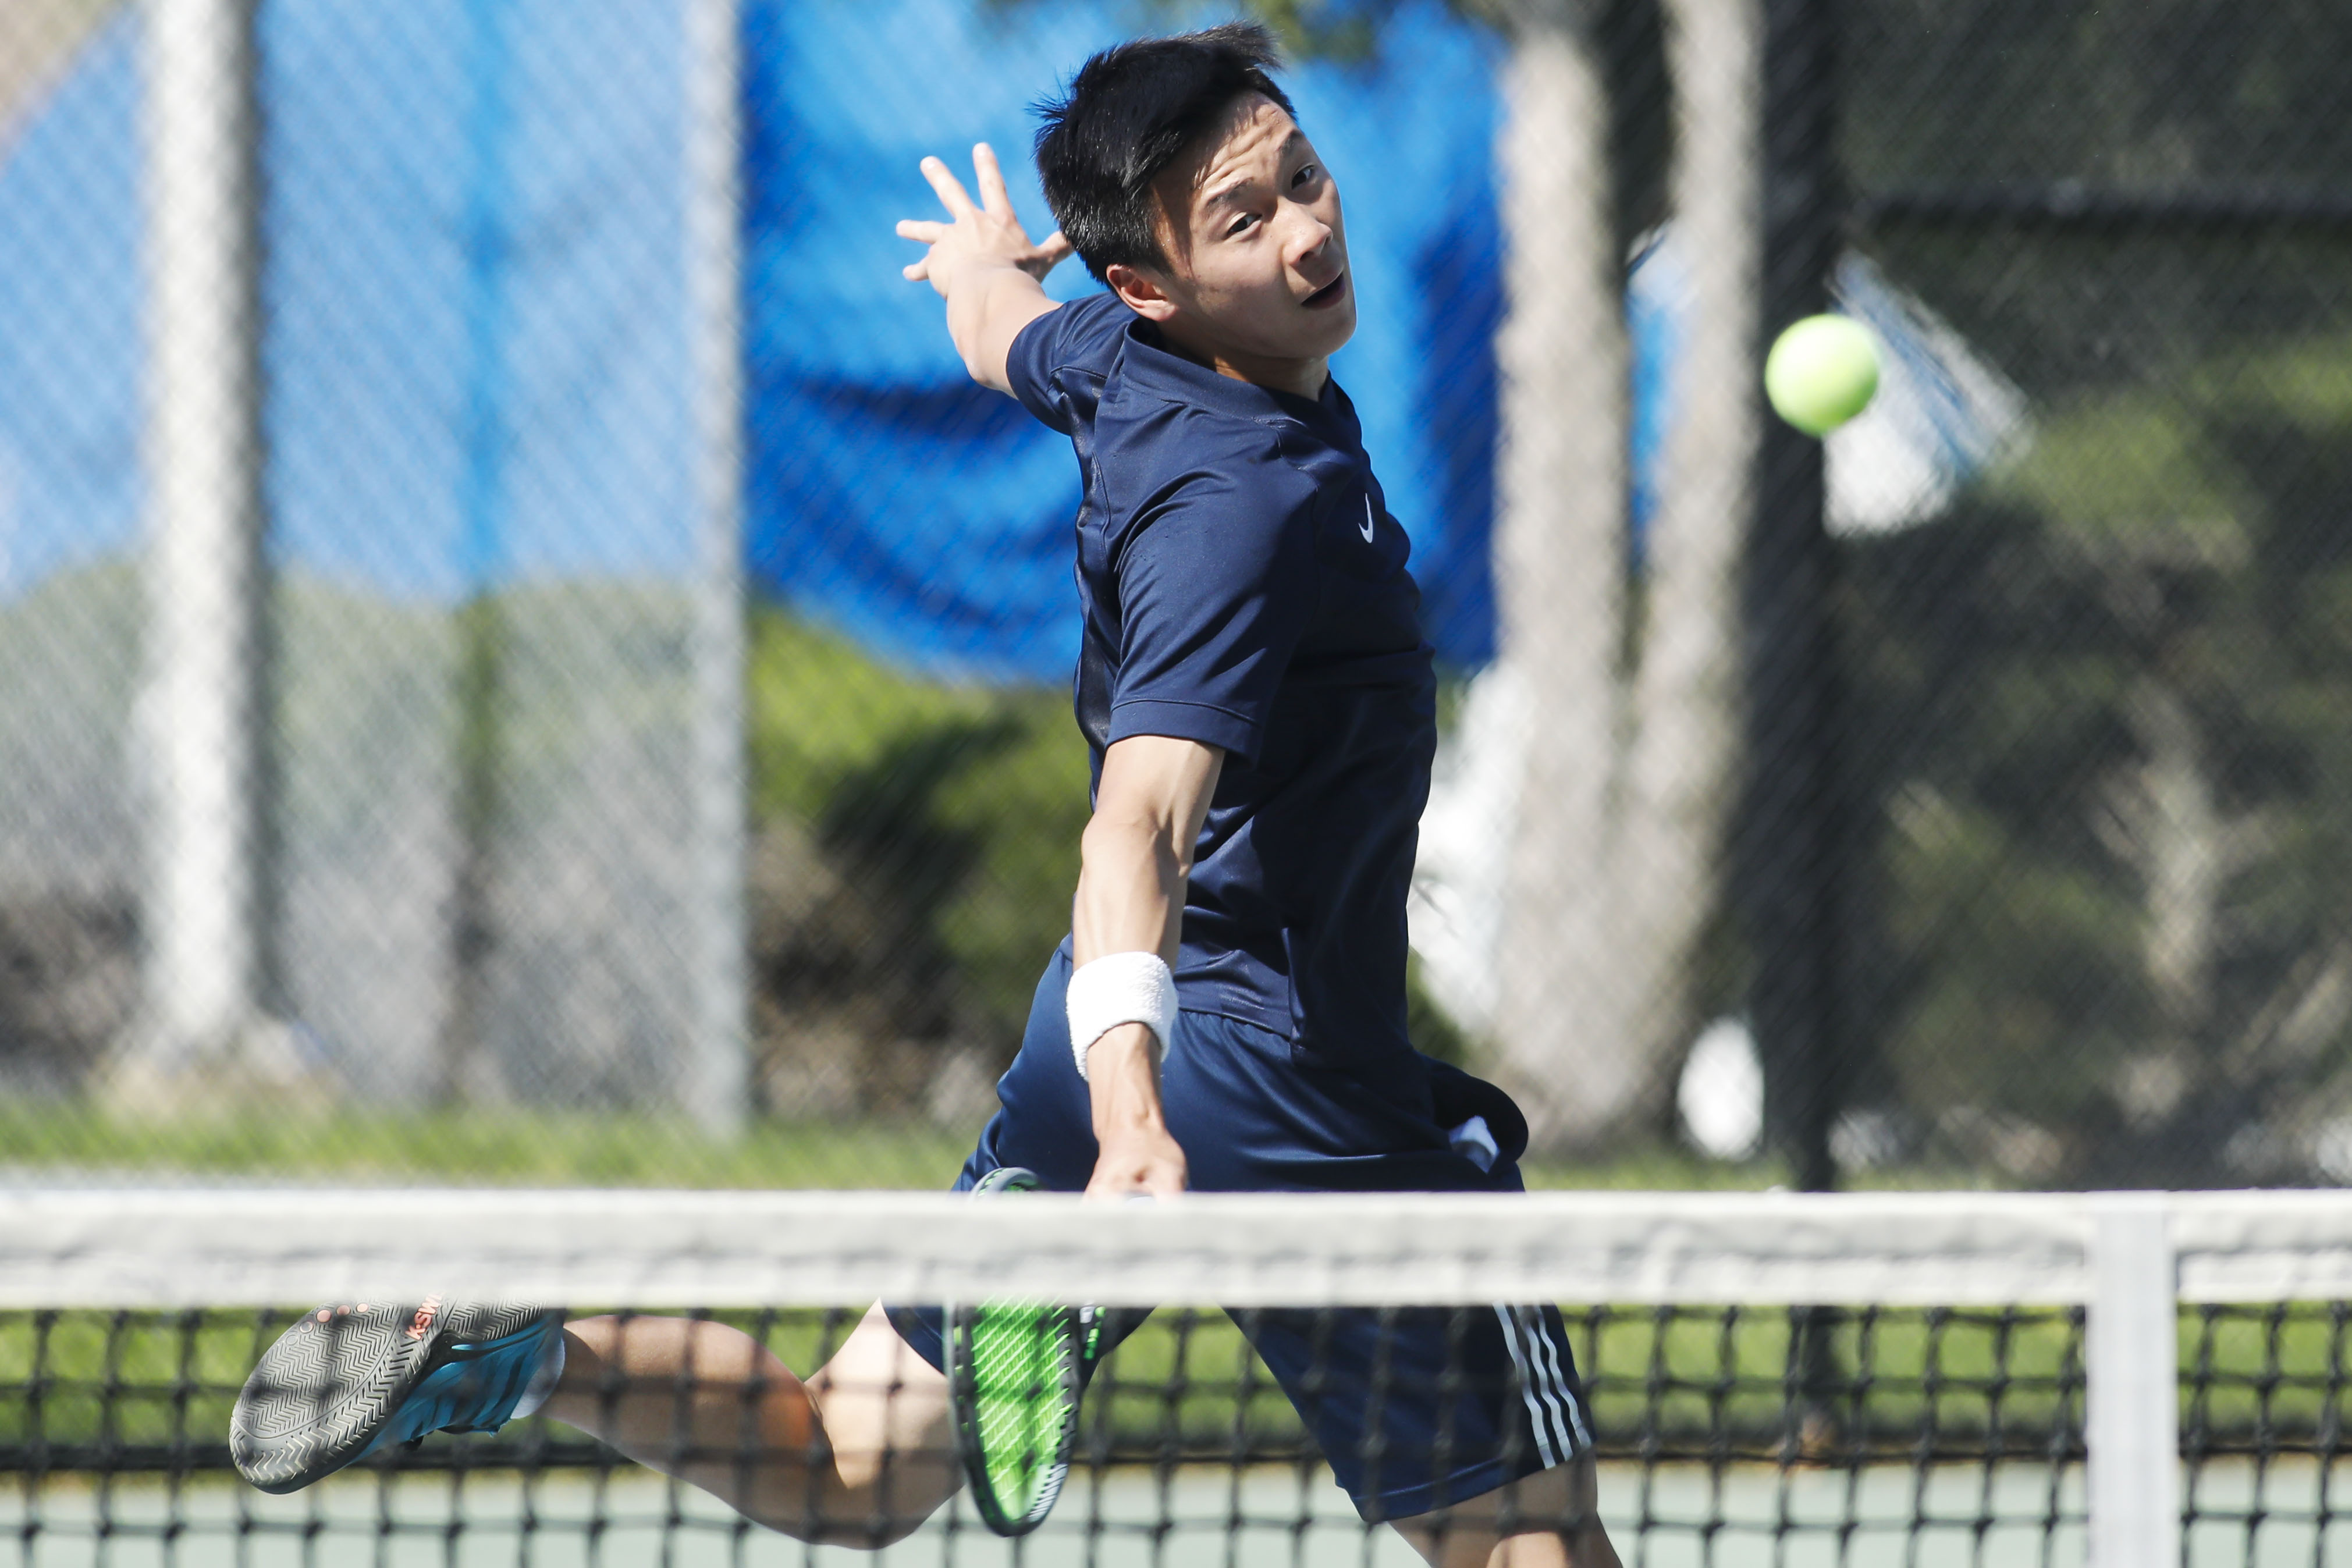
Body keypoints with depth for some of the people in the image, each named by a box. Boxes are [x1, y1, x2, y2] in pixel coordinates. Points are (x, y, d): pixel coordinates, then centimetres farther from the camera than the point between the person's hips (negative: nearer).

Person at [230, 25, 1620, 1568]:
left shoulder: (1118, 365, 2)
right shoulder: (1240, 504, -25)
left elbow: (1004, 328, 28)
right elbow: (1140, 817, -38)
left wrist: (990, 262, 52)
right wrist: (1135, 1094, -54)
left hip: (1115, 1046, 9)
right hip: (1288, 1081, -9)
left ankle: (527, 1338, -6)